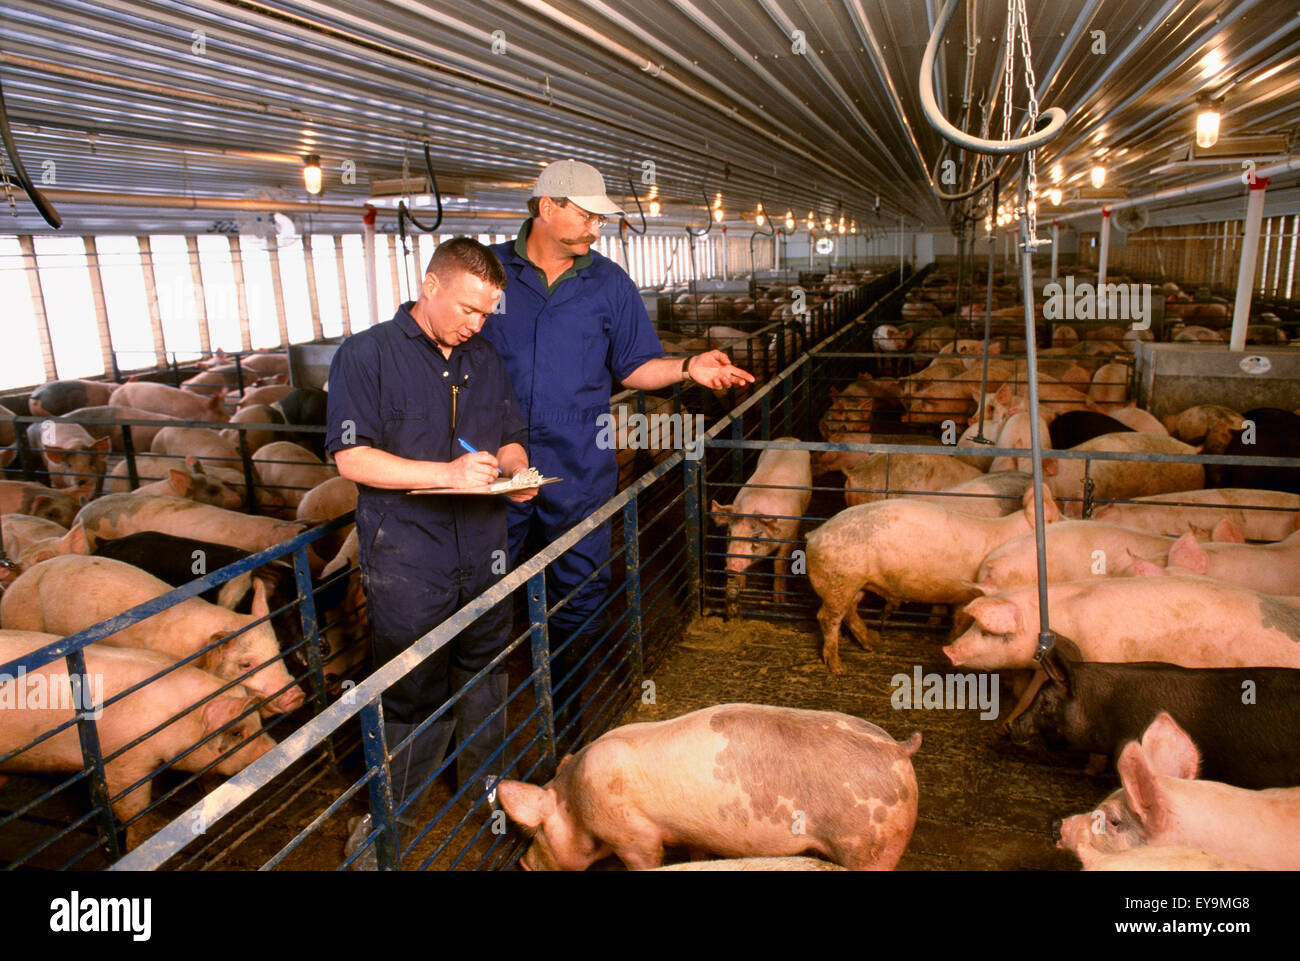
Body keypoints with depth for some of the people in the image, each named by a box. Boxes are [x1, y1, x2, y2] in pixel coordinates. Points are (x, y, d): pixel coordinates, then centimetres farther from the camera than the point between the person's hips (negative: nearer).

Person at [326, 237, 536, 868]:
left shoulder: (483, 359, 11)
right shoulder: (367, 355, -7)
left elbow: (510, 437, 19)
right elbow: (351, 458, -14)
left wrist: (515, 470, -6)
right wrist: (448, 473, -23)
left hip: (483, 555, 5)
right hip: (408, 562, -5)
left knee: (484, 676, 18)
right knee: (412, 696, 5)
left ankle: (486, 786, 40)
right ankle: (393, 819, 27)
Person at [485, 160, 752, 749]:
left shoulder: (609, 284, 5)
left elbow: (635, 367, 8)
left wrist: (688, 367, -10)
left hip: (579, 470, 1)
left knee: (577, 596, 9)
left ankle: (565, 712, 29)